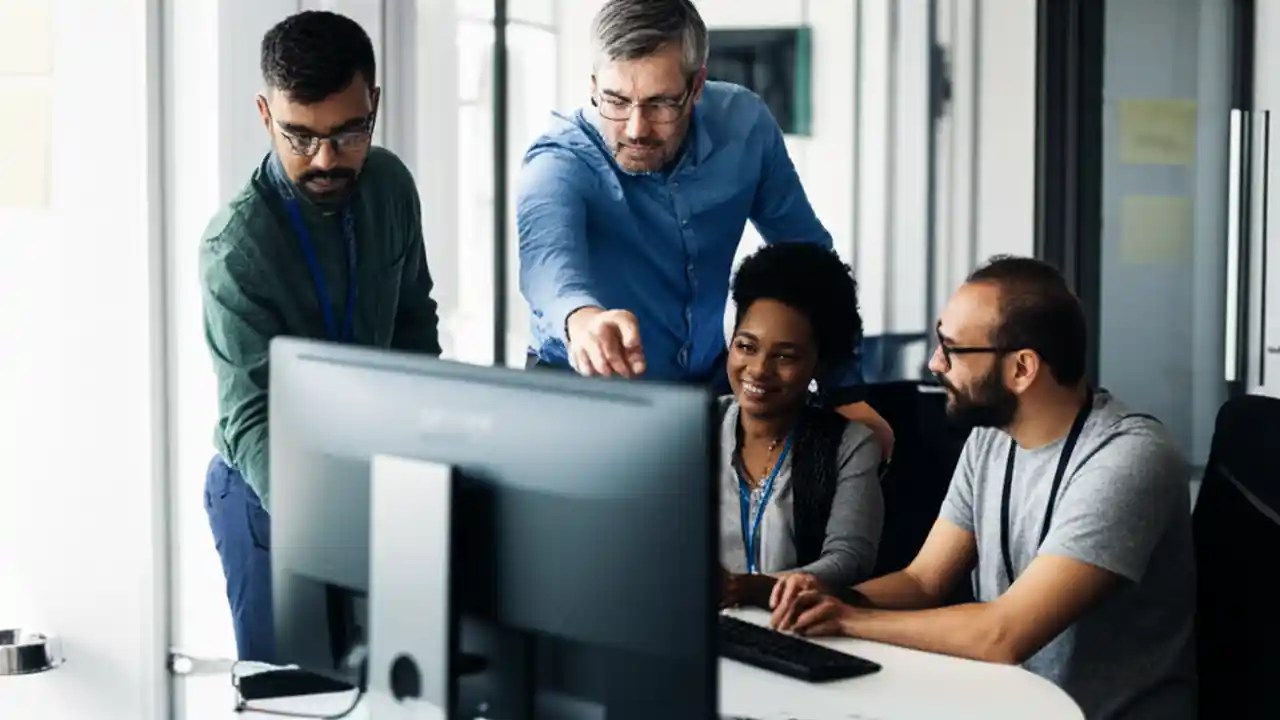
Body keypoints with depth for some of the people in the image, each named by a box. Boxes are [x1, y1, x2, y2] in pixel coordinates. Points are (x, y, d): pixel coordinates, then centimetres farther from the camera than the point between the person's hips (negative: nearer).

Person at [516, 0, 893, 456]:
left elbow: (806, 253, 2)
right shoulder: (558, 165, -25)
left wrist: (845, 391, -1)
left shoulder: (743, 124, -12)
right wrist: (583, 317, -70)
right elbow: (547, 254, -47)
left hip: (707, 387, 5)